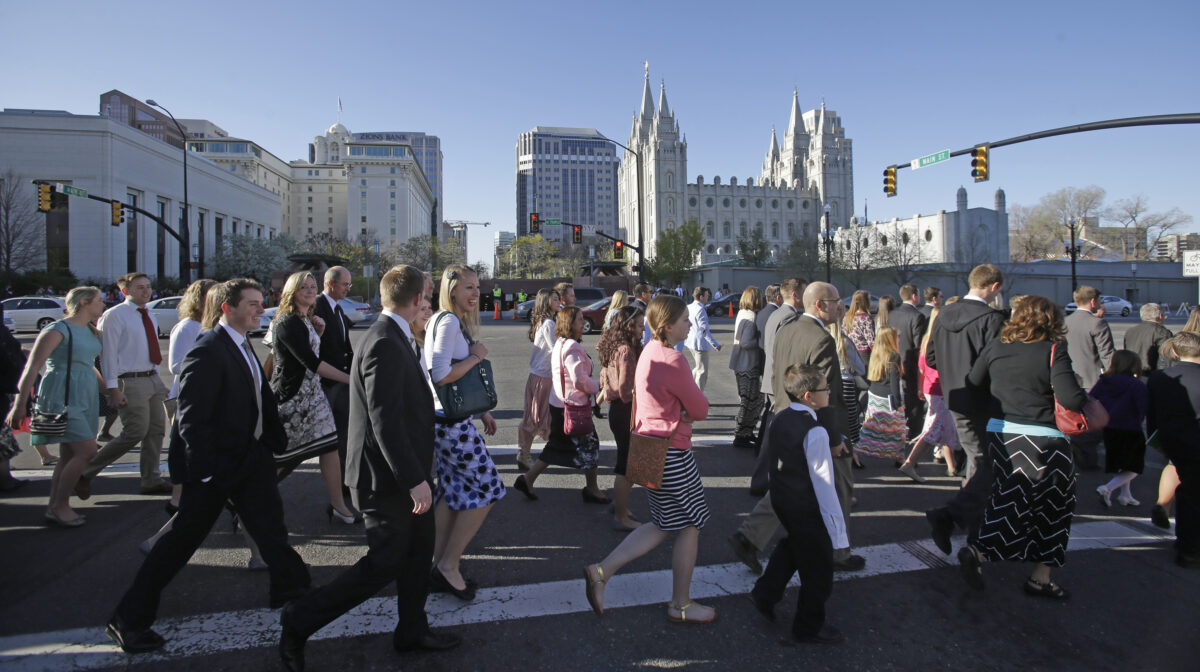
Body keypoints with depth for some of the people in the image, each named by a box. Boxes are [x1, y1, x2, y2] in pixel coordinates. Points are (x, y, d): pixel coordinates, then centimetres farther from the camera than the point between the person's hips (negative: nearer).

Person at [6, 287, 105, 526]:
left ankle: (54, 507, 20)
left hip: (85, 398, 8)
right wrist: (20, 404, -12)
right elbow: (32, 367, -12)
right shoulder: (58, 330, -11)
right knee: (87, 450, -13)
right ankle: (60, 506, 0)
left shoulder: (89, 331, 14)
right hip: (62, 397, -8)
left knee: (69, 456, 10)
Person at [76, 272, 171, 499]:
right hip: (131, 382, -8)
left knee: (156, 430, 9)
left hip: (153, 379, 8)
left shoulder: (149, 316, 15)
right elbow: (108, 353, -12)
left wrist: (157, 378, 16)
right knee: (135, 433, -11)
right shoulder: (114, 315, -8)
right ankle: (86, 473, 6)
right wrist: (113, 389, -17)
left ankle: (151, 481, 19)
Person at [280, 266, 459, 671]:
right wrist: (415, 479, -26)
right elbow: (385, 421, -28)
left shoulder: (394, 338, 9)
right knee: (384, 562, 1)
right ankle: (300, 622, 17)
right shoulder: (384, 344, -23)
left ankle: (411, 630, 35)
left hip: (404, 471, 10)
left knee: (419, 549, 18)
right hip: (387, 476, -10)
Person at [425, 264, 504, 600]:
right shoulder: (449, 322, -17)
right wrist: (476, 356, -14)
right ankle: (449, 564, 8)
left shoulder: (457, 321, 14)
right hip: (452, 421, -10)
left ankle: (440, 569, 25)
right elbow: (440, 376, -25)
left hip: (450, 419, 10)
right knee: (487, 489, -2)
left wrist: (481, 411, 18)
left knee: (451, 492, 15)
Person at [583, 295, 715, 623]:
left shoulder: (648, 353, 8)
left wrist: (681, 411, -2)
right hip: (672, 453, -9)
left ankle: (601, 571, 13)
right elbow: (701, 409, -13)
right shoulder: (673, 360, -21)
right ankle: (681, 605, 26)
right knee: (689, 527, 10)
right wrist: (687, 410, 6)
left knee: (663, 525, 19)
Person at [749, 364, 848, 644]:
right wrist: (836, 522, -15)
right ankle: (809, 626, 27)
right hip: (807, 508, -8)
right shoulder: (815, 432, -25)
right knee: (818, 568, 11)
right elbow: (823, 483, -23)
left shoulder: (779, 419, 0)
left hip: (781, 498, 8)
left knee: (794, 544, 32)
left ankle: (766, 592, 37)